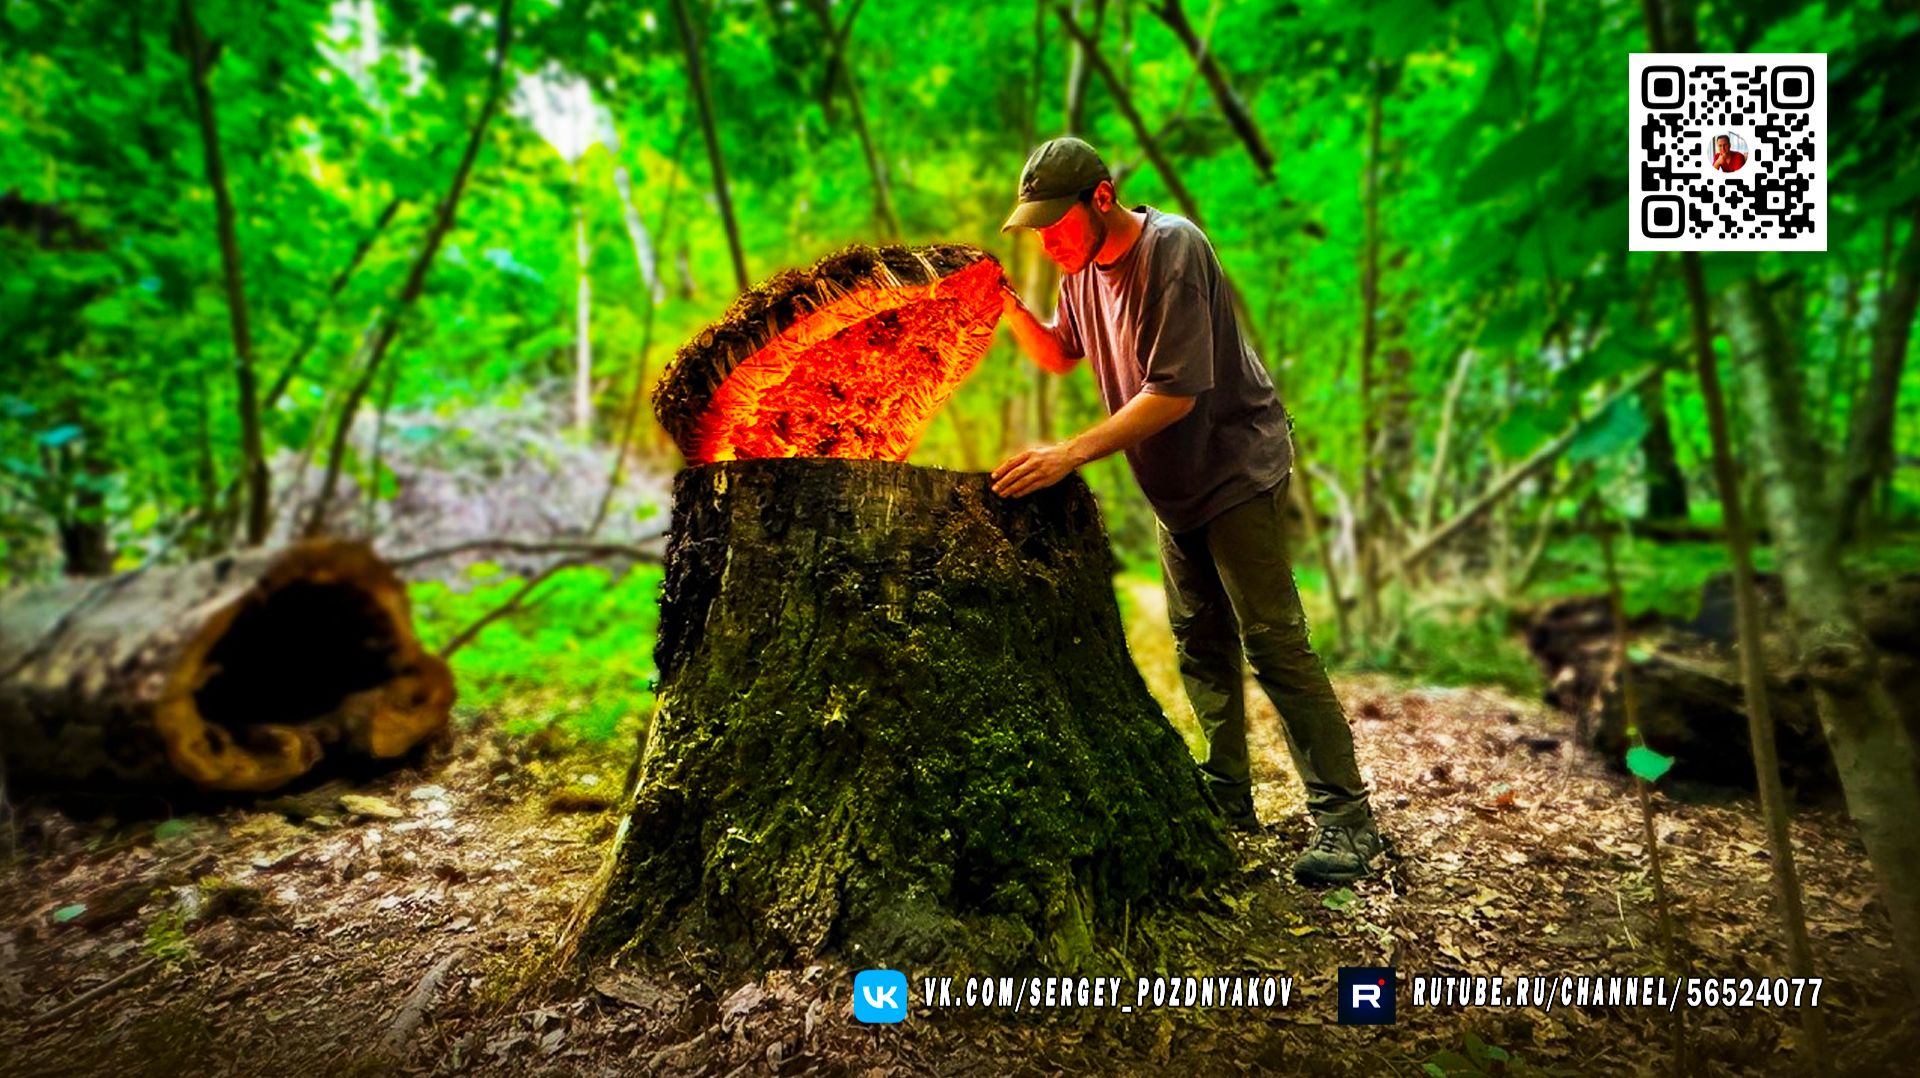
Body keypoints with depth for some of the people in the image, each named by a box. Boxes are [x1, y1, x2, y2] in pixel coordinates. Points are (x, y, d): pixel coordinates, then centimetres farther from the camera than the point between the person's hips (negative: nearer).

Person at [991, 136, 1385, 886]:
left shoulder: (1172, 251, -23)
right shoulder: (1084, 263, 3)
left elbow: (1175, 393, -29)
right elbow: (1059, 355, 12)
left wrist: (1067, 456, -34)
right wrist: (1008, 306, -7)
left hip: (1238, 469, -8)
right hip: (1177, 485, 8)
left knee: (1273, 642, -10)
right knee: (1201, 644, 11)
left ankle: (1345, 819, -2)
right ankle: (1227, 798, 22)